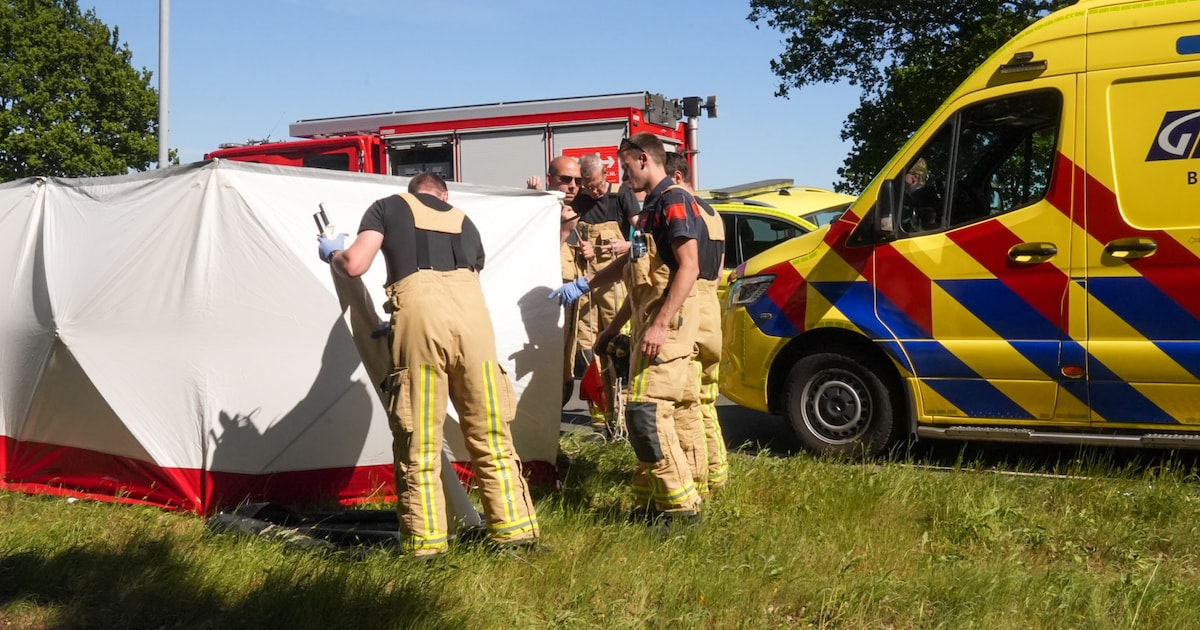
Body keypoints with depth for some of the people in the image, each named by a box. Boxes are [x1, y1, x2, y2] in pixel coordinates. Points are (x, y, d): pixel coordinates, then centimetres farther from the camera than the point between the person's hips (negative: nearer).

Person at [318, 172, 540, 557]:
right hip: (471, 312, 3)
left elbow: (355, 265, 10)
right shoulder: (464, 222, 32)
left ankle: (426, 541, 7)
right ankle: (514, 530, 11)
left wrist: (332, 254, 34)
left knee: (418, 441, 4)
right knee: (490, 434, 9)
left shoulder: (388, 207, 22)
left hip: (420, 312, -3)